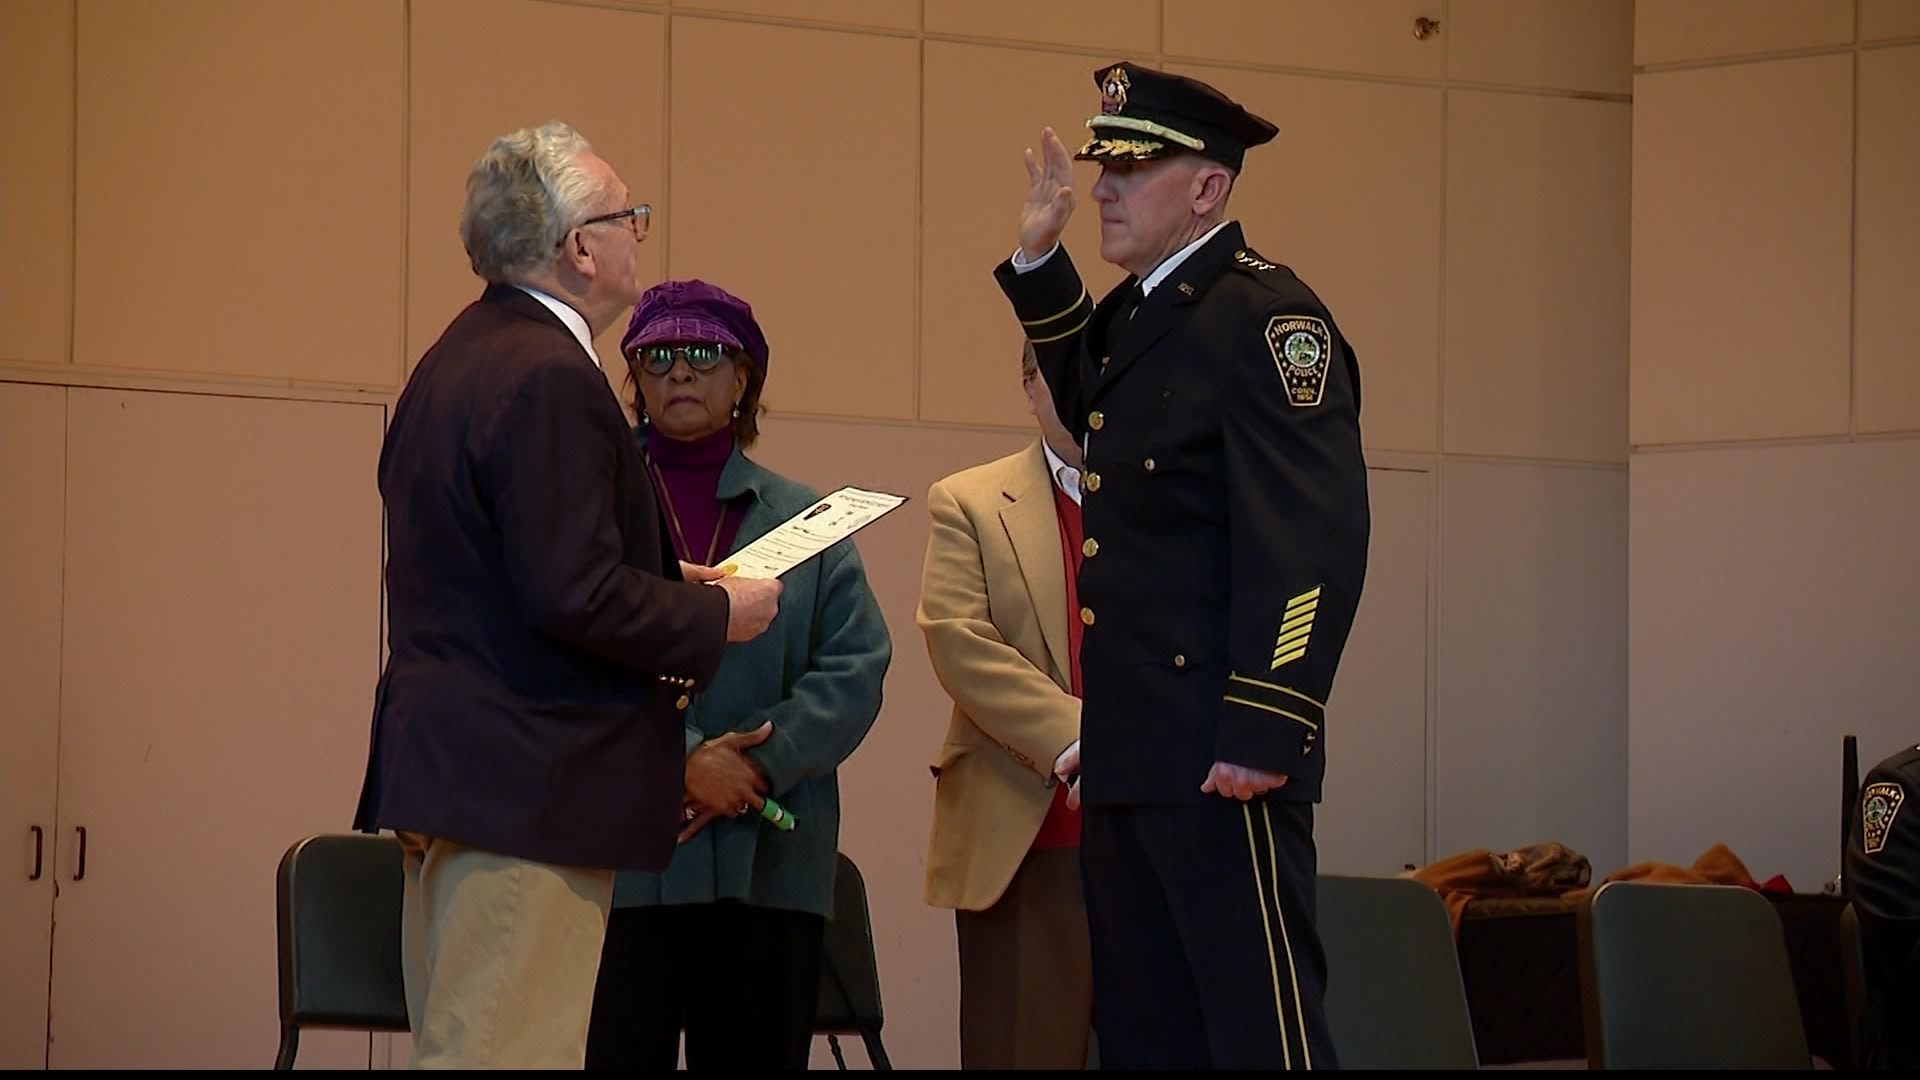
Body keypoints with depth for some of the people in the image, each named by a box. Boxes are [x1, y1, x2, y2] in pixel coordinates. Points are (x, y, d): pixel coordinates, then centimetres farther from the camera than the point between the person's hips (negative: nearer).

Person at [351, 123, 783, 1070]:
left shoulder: (459, 358, 15)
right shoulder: (547, 378, -18)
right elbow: (572, 597, -23)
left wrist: (666, 585, 16)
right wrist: (717, 616, -8)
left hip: (451, 772, 11)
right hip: (526, 788, -11)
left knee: (457, 1049, 13)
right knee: (507, 1053, -9)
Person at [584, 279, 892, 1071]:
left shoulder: (807, 520, 16)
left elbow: (857, 668, 4)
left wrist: (760, 764, -10)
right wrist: (681, 763, -14)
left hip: (771, 864, 3)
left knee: (758, 1058, 3)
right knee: (620, 1053, -6)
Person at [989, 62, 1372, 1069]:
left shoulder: (1266, 315, -12)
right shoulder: (1135, 313, 16)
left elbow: (1313, 538, -20)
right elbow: (1097, 413, 39)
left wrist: (1263, 732, -25)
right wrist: (1038, 259, 25)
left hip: (1219, 756, -10)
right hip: (1132, 755, 10)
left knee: (1256, 1025, -8)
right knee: (1143, 1029, 11)